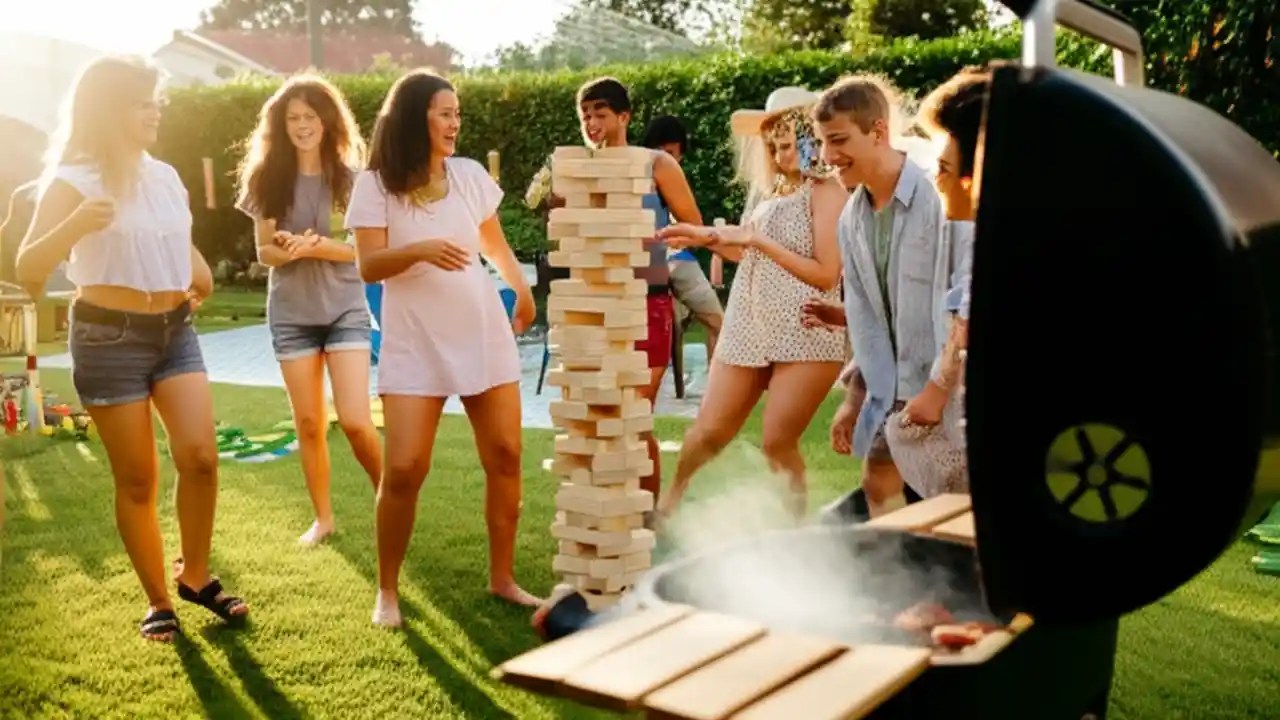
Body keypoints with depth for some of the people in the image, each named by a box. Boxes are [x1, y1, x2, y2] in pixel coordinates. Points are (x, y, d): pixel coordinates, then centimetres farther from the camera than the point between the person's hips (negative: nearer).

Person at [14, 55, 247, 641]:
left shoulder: (164, 176, 9)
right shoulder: (76, 180, -10)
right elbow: (27, 268, -18)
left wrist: (200, 276, 13)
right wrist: (76, 225, -34)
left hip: (175, 330, 5)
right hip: (110, 336, -5)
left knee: (200, 457, -6)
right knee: (137, 480, 1)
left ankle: (195, 576, 14)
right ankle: (158, 601, 15)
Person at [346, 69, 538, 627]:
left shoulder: (470, 174, 4)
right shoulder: (376, 184, -5)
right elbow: (368, 267, -13)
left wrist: (522, 292, 26)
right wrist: (419, 250, -28)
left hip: (485, 335, 4)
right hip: (414, 345, -3)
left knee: (505, 456, 3)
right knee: (404, 469, -9)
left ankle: (503, 578, 19)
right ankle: (387, 591, 10)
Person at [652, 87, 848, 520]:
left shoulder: (826, 193, -7)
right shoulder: (777, 192, 16)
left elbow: (826, 275, -16)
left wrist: (760, 241, -15)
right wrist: (707, 238, 10)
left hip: (805, 338, -7)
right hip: (749, 331, 7)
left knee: (778, 443, -5)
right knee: (709, 431, 8)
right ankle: (667, 509, 24)